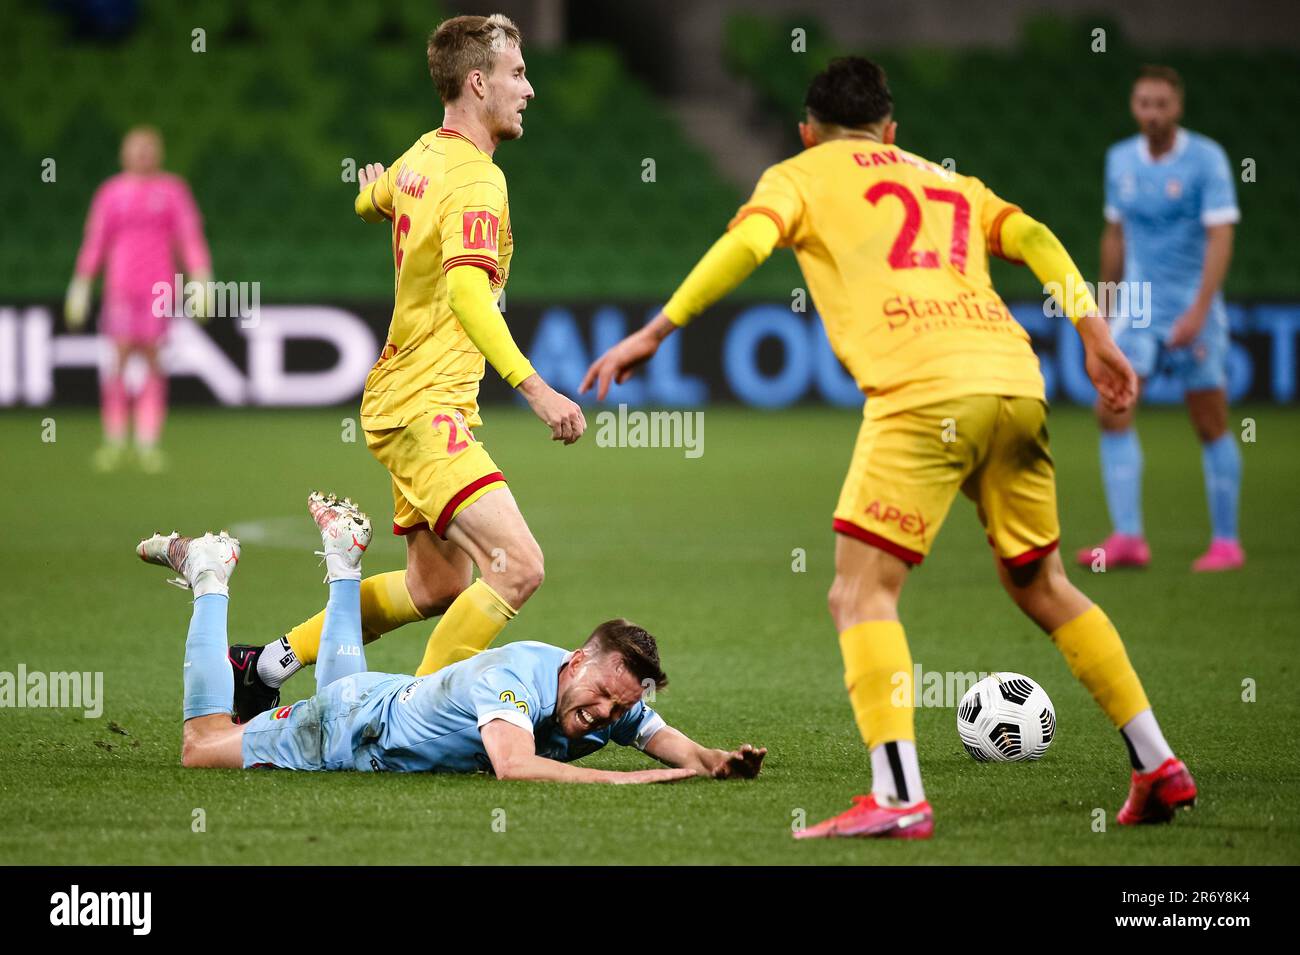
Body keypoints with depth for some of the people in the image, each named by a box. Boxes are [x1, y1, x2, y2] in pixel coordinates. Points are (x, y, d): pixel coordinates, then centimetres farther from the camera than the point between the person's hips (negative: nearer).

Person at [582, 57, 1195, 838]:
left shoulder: (800, 174, 16)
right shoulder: (947, 181, 30)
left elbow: (745, 244, -2)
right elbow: (1033, 237, 15)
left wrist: (655, 333, -1)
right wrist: (1097, 337, 11)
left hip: (923, 390, -6)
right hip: (1016, 382, 6)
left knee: (862, 592, -4)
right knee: (1039, 584, 21)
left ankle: (898, 797, -20)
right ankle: (1158, 766, 20)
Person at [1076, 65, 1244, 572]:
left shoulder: (1206, 159, -10)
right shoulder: (1120, 160, 6)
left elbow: (1220, 238, -16)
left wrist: (1198, 312, -25)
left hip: (1193, 307, -4)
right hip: (1138, 305, 4)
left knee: (1211, 426, 1)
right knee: (1113, 413, -11)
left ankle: (1226, 540, 12)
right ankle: (1128, 537, -12)